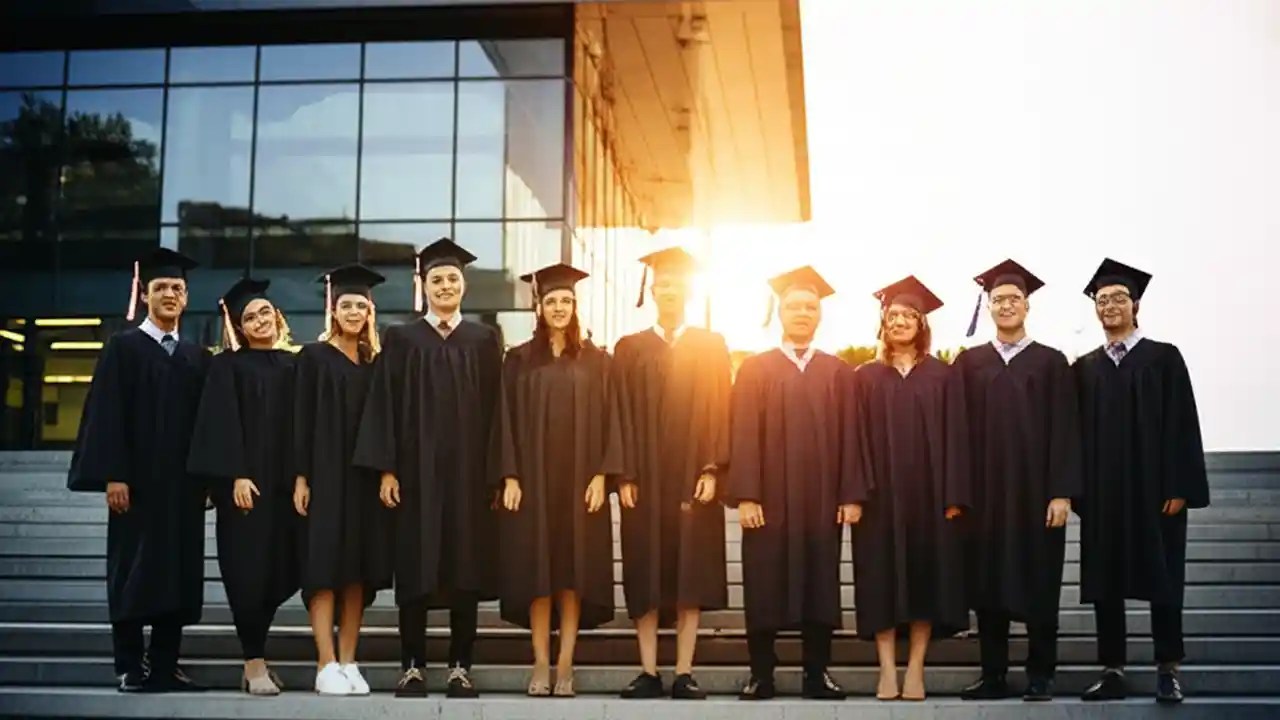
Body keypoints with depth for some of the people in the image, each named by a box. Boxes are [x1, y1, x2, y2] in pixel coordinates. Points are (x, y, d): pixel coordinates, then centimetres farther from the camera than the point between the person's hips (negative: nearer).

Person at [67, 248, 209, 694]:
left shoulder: (198, 358, 14)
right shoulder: (123, 348, 1)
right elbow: (106, 415, -6)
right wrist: (112, 475, -15)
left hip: (183, 485, 4)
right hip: (137, 481, -4)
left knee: (177, 573, 3)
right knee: (134, 572, -2)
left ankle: (165, 667, 9)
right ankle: (131, 669, 3)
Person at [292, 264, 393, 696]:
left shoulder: (374, 361, 13)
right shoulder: (314, 356, 1)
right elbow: (302, 420, -3)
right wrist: (301, 477, -11)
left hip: (365, 476, 4)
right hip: (326, 474, -4)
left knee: (359, 570, 3)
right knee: (326, 566, -7)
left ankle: (349, 663, 7)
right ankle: (326, 666, -7)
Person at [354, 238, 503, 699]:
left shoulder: (484, 341, 9)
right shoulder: (401, 340, 7)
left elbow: (494, 406, 6)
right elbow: (385, 406, 2)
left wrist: (497, 470, -2)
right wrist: (386, 469, -7)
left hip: (469, 469, 1)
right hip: (417, 468, 0)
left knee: (466, 566, 1)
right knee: (416, 568, 1)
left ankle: (460, 668, 7)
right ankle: (412, 667, 6)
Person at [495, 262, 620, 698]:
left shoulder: (594, 360, 7)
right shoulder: (520, 360, 6)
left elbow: (606, 419, 3)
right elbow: (506, 420, 3)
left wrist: (601, 475, -7)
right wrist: (509, 477, -6)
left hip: (579, 479, 0)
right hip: (533, 477, 0)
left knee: (574, 570, 0)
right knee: (537, 571, -1)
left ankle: (565, 667, 4)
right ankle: (541, 666, 5)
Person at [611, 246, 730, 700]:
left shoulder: (712, 346, 8)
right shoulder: (629, 349, 9)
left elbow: (719, 410, 1)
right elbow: (622, 415, 4)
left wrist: (711, 470, -10)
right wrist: (625, 475, -6)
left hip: (694, 477, 0)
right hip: (644, 477, 1)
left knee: (691, 573, -1)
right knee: (645, 574, 0)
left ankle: (685, 674, 3)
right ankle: (648, 672, 5)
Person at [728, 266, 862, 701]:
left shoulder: (838, 372, 11)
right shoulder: (755, 369, 6)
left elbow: (850, 436, 5)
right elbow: (744, 436, -2)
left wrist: (852, 495, -4)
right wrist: (745, 496, -11)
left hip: (823, 500, 2)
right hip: (769, 498, -1)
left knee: (820, 585, 5)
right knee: (765, 588, 1)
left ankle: (817, 674, 13)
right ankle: (761, 675, 7)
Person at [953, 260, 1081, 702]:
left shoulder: (1051, 363, 3)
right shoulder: (969, 363, 8)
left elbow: (1064, 432, -2)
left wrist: (1061, 493, -10)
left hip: (1036, 491, -2)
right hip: (984, 493, 2)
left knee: (1038, 583, 3)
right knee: (988, 584, 5)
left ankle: (1040, 676, 12)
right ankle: (993, 675, 13)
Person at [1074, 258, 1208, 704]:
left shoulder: (1163, 358, 2)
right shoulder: (1085, 367, 11)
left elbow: (1182, 425, -4)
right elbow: (1080, 431, 8)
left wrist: (1180, 488, -12)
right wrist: (1080, 491, 0)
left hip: (1155, 488, -3)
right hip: (1103, 491, 3)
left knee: (1162, 578, 1)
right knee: (1105, 582, 3)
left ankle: (1168, 671, 9)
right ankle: (1112, 671, 9)